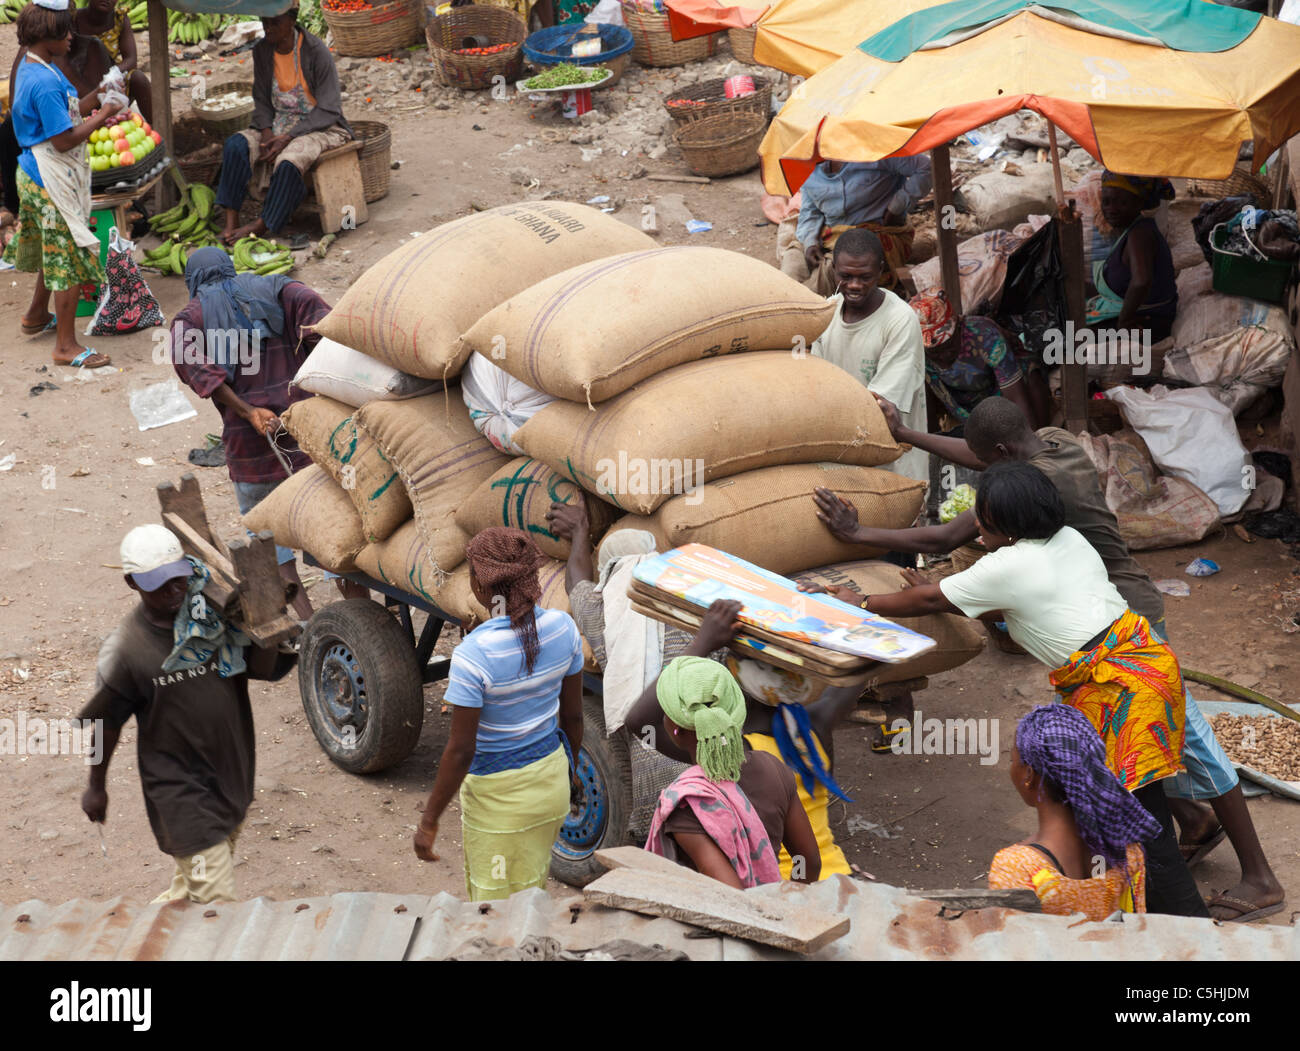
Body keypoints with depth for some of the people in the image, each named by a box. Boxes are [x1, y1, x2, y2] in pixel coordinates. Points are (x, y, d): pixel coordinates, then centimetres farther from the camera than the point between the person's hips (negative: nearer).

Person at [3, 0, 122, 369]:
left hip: (36, 175, 10)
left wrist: (97, 98, 3)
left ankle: (37, 316, 44)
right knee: (71, 258, -4)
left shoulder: (31, 69, 8)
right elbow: (63, 140, -24)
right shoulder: (46, 83, -25)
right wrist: (103, 116, -16)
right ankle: (66, 346, 2)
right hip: (53, 181, -10)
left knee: (55, 251, 26)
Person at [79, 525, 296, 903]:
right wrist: (96, 788, 5)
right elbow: (104, 723, -5)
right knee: (216, 903, -8)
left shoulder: (214, 613, -6)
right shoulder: (126, 649, -18)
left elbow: (265, 669, -5)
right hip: (182, 794, -5)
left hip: (233, 772, 6)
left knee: (190, 889, 24)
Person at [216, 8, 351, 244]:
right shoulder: (262, 51, 1)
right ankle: (231, 223, -23)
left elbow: (328, 110, -17)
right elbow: (262, 101, 8)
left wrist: (287, 138, -23)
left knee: (289, 162, -35)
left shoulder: (316, 51, -17)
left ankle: (260, 227, -23)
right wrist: (266, 133, -13)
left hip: (320, 126, -6)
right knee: (236, 145, -20)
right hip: (279, 125, 6)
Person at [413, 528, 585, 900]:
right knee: (533, 886, 26)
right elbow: (573, 714, 1)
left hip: (497, 793, -6)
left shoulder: (473, 653, -28)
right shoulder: (562, 628, -11)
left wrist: (429, 821, -13)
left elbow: (460, 750, -23)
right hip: (551, 778, 6)